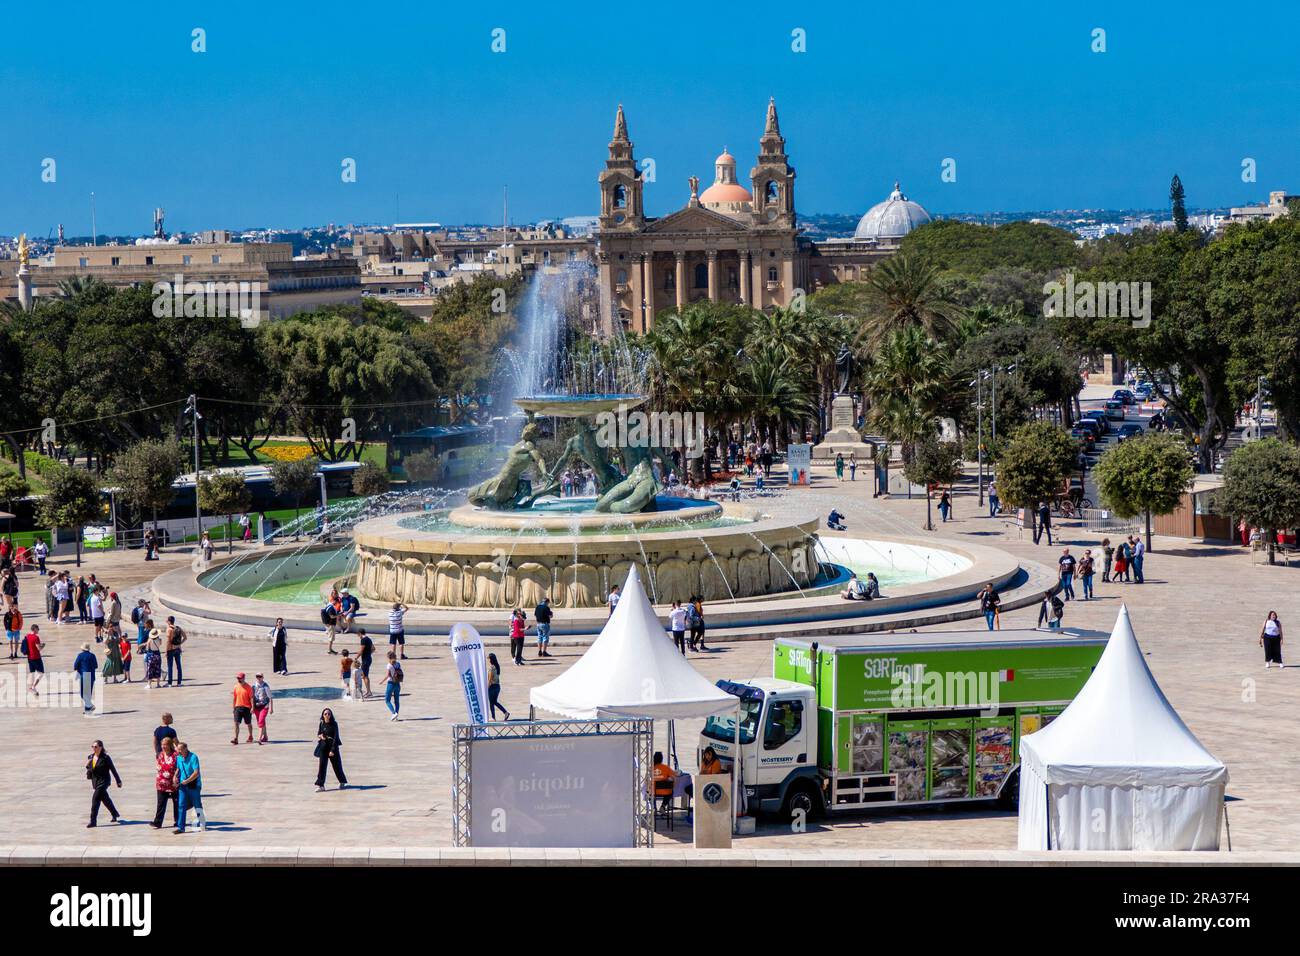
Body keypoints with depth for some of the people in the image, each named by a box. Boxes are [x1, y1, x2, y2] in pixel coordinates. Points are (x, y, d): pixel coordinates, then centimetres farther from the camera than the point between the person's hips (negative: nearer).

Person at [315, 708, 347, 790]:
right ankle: (320, 785, -4)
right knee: (322, 765, -5)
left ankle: (342, 782, 27)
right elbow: (318, 734, 15)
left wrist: (333, 750, -18)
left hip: (333, 746, -3)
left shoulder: (334, 724, -9)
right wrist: (320, 736, -12)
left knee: (337, 765, 9)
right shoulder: (321, 724, 2)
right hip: (323, 747, 3)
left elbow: (336, 737, -13)